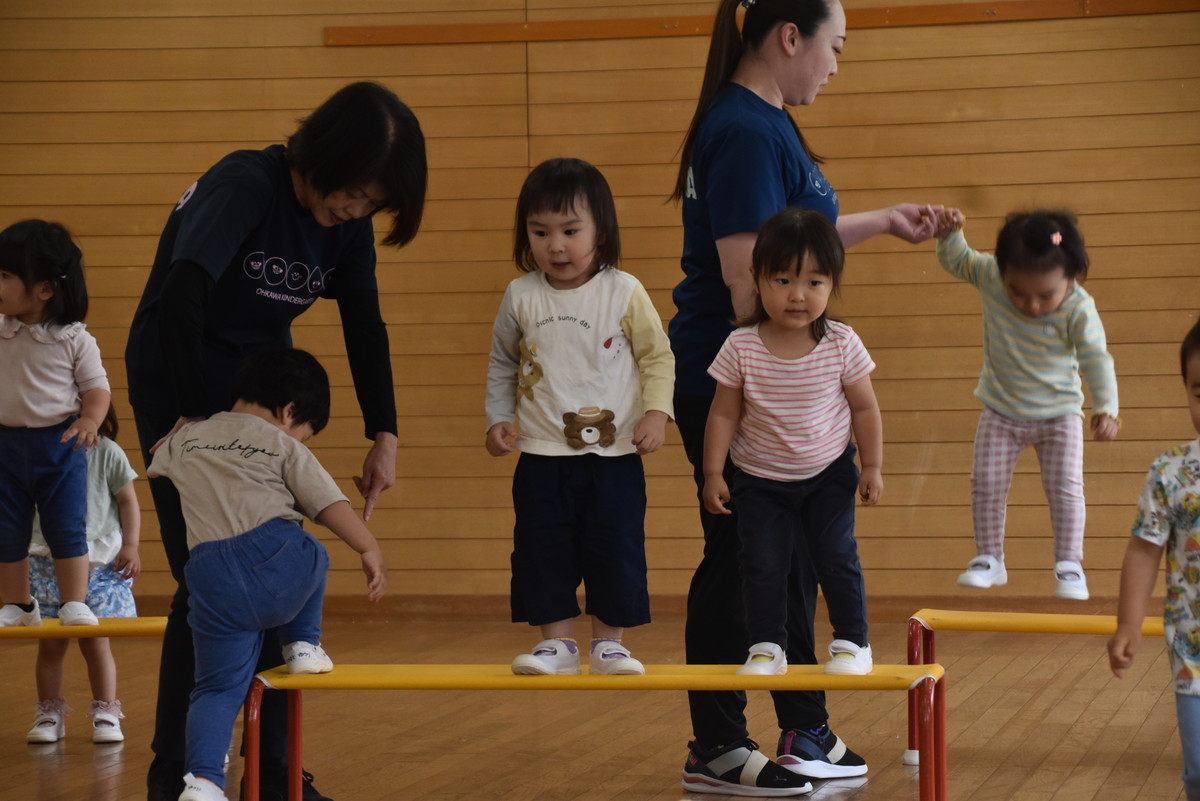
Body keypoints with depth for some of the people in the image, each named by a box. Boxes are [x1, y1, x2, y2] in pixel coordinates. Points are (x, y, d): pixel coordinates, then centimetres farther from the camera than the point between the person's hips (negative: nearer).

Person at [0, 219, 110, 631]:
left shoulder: (74, 339, -8)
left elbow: (96, 386, -4)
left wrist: (90, 420, -20)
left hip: (60, 443, -3)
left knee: (66, 528, 0)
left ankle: (75, 603, 8)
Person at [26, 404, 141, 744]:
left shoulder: (107, 453, -3)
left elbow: (128, 500, 3)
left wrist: (130, 546, -4)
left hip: (98, 563, -2)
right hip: (47, 561, 2)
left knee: (95, 642, 0)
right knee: (50, 644, 5)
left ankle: (105, 714, 11)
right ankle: (50, 713, 15)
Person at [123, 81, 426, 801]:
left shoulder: (349, 221, -5)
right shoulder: (245, 186, -25)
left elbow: (365, 328, 1)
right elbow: (183, 290, -35)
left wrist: (385, 437, -6)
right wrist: (195, 416, -34)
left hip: (262, 386, 6)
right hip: (178, 386, -6)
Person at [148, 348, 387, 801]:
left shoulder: (185, 438, 25)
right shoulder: (284, 447, 13)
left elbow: (156, 467, 47)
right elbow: (328, 503, 3)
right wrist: (369, 549, 0)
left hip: (213, 577, 2)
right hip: (276, 554, -2)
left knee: (219, 686, 4)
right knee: (311, 557, 34)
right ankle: (303, 645, 33)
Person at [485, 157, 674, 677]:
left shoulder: (624, 292, -5)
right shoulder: (521, 297, 0)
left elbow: (658, 356, 2)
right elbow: (502, 364, 12)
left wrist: (657, 410, -9)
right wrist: (498, 419, 3)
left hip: (615, 453, -2)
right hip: (542, 455, 2)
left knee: (615, 549, 1)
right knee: (542, 551, 3)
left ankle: (608, 642, 14)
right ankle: (557, 642, 14)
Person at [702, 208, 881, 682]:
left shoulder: (842, 345, -13)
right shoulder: (741, 348, -14)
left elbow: (864, 408, -1)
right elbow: (724, 414, -5)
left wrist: (872, 467, -1)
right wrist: (713, 475, -3)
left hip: (828, 477, 0)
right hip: (759, 481, 0)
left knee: (836, 558, -5)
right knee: (761, 564, -3)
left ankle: (853, 642, 12)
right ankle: (767, 648, 14)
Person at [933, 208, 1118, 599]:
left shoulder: (1079, 310, -25)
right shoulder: (990, 276, -18)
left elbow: (1096, 359, -21)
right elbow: (957, 261, 0)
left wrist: (1105, 408, -32)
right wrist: (949, 234, -20)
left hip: (1059, 414, -2)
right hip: (1001, 412, 2)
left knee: (1065, 486, -5)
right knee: (986, 482, 3)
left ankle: (1069, 564, 6)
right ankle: (989, 558, 18)